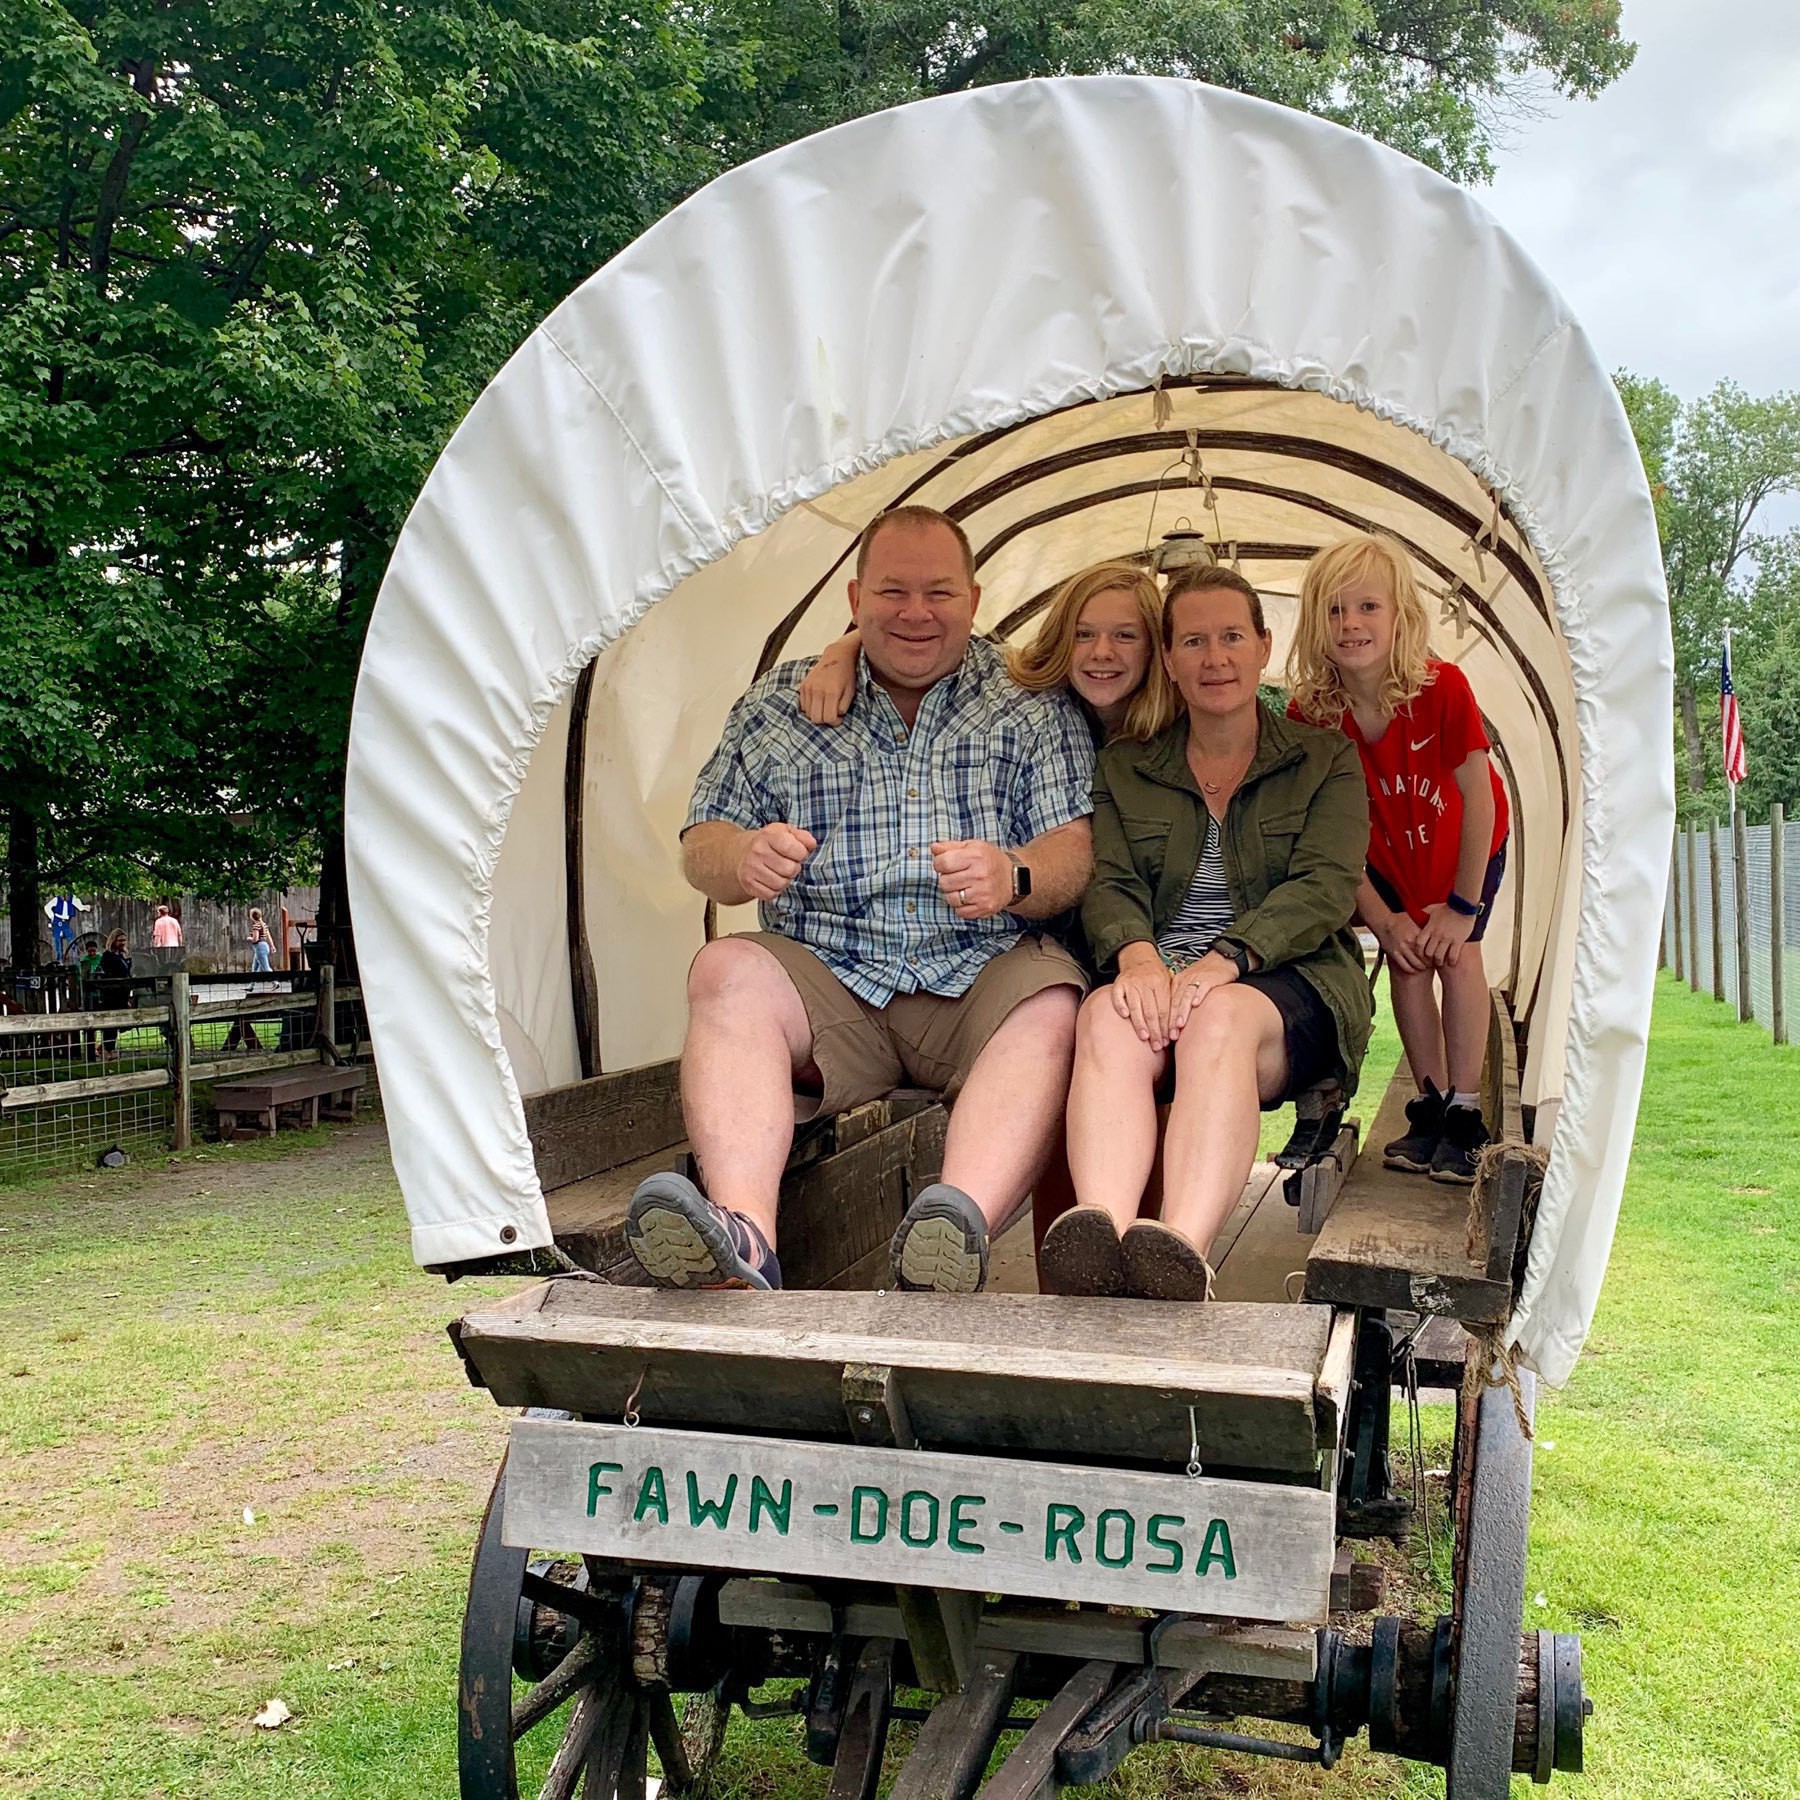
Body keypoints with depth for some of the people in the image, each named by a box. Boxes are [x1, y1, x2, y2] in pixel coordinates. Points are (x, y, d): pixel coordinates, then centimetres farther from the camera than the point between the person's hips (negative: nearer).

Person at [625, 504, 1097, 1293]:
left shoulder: (1033, 704, 11)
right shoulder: (778, 703, 15)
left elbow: (1077, 850, 2)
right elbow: (701, 845, 12)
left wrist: (1014, 876, -23)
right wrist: (741, 858, -14)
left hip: (984, 978, -1)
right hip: (826, 978, 1)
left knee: (1053, 1007, -33)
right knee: (727, 971, -28)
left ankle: (961, 1226, -54)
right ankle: (743, 1234, -47)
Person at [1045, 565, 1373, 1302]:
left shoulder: (1324, 762, 14)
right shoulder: (1124, 767, 21)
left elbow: (1325, 889, -3)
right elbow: (1109, 884, 6)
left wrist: (1222, 962, -22)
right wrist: (1137, 955, -20)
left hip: (1288, 986, -1)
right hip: (1155, 975, 2)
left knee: (1221, 1017, -38)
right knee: (1108, 1015, -35)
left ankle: (1182, 1249, -60)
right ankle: (1102, 1228, -58)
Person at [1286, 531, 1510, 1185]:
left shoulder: (1443, 689, -33)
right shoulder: (1309, 713, -26)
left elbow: (1479, 796, -24)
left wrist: (1463, 905, -19)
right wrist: (1381, 919, -17)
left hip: (1463, 842, -2)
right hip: (1387, 853, 2)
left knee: (1455, 951, -12)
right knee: (1407, 958, -3)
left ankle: (1465, 1113, -5)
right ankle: (1430, 1108, 9)